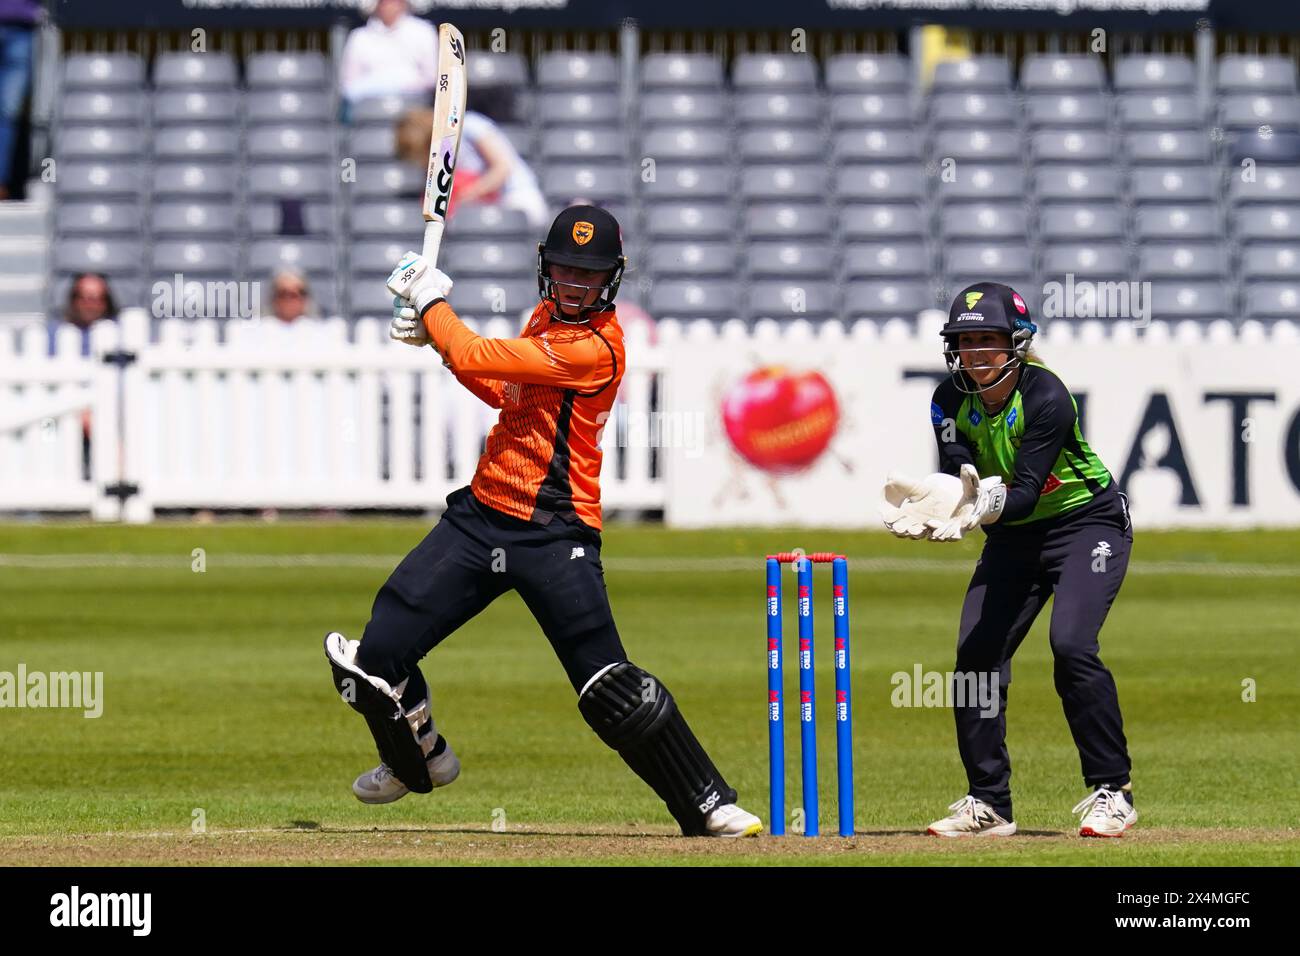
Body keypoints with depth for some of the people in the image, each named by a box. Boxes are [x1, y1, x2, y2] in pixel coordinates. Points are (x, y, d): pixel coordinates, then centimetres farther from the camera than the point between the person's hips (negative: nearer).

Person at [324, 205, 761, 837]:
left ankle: (709, 807, -2)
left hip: (553, 535, -8)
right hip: (481, 516, 8)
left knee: (610, 690, -14)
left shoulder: (594, 347, -18)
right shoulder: (548, 314, 11)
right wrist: (435, 334, 11)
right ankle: (419, 759, 30)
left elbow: (473, 359, -20)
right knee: (375, 657, 2)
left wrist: (432, 301, -2)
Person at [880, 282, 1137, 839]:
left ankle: (1112, 792, -14)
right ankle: (988, 803, 7)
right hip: (1013, 536, 6)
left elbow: (1025, 492, -31)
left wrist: (989, 506, -51)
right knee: (976, 653, -5)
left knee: (1071, 645, -24)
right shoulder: (952, 401, -8)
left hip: (1087, 525, -6)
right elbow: (957, 478, -16)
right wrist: (938, 507, -39)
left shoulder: (1046, 397, -26)